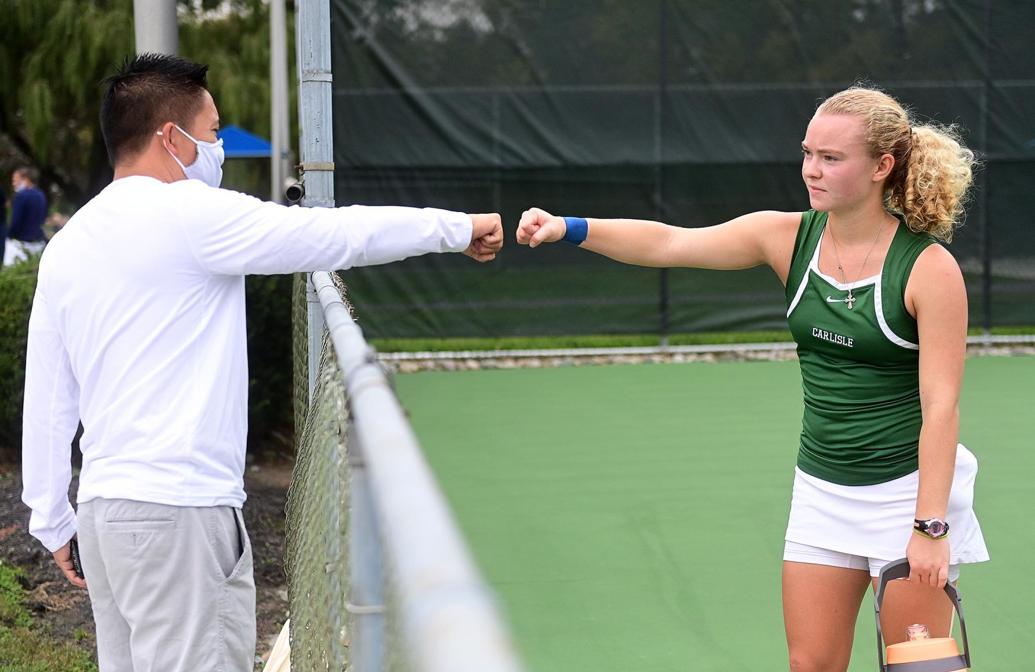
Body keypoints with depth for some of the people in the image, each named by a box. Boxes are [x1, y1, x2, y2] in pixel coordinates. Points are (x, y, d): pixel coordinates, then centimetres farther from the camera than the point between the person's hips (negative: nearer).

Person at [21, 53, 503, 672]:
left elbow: (47, 402, 16)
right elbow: (340, 233, -5)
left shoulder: (67, 246, 14)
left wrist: (54, 521, 23)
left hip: (102, 507, 8)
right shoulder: (192, 213, -8)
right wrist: (460, 227, 8)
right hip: (179, 510, -8)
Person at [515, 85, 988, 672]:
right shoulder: (788, 237, -1)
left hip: (908, 490, -5)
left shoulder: (930, 267, -15)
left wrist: (930, 527, -19)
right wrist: (570, 228, -26)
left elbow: (941, 406, -15)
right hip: (821, 488, 5)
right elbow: (669, 243, -11)